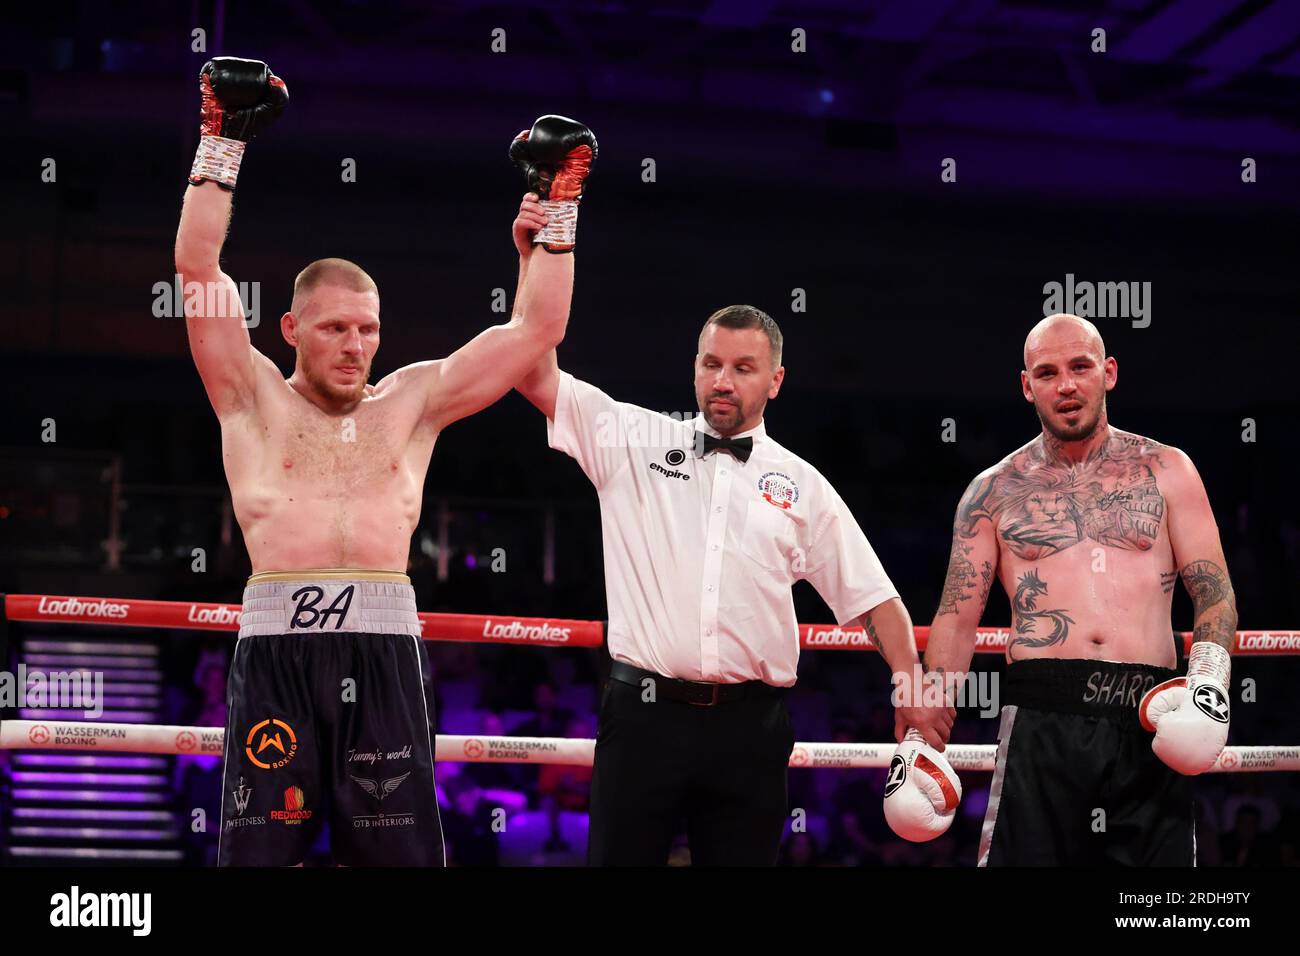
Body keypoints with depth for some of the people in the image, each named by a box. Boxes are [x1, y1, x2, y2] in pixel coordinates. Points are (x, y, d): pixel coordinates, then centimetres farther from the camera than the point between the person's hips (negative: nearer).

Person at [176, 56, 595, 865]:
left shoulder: (412, 402, 17)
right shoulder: (254, 399, 13)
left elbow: (536, 328, 18)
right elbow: (198, 265, 6)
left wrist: (557, 208, 17)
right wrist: (224, 144, 5)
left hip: (385, 652, 2)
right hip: (280, 646, -1)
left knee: (404, 849, 1)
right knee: (259, 845, -2)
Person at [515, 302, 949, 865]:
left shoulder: (801, 485, 10)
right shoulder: (634, 439, 8)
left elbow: (872, 595, 12)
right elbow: (536, 374, 1)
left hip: (750, 727, 1)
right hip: (644, 714, -1)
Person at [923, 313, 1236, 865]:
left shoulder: (1166, 471, 12)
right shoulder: (994, 492, 11)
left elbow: (1214, 590, 8)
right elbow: (958, 617, 9)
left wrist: (1208, 679, -11)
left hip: (1148, 721, 1)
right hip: (1041, 720, 0)